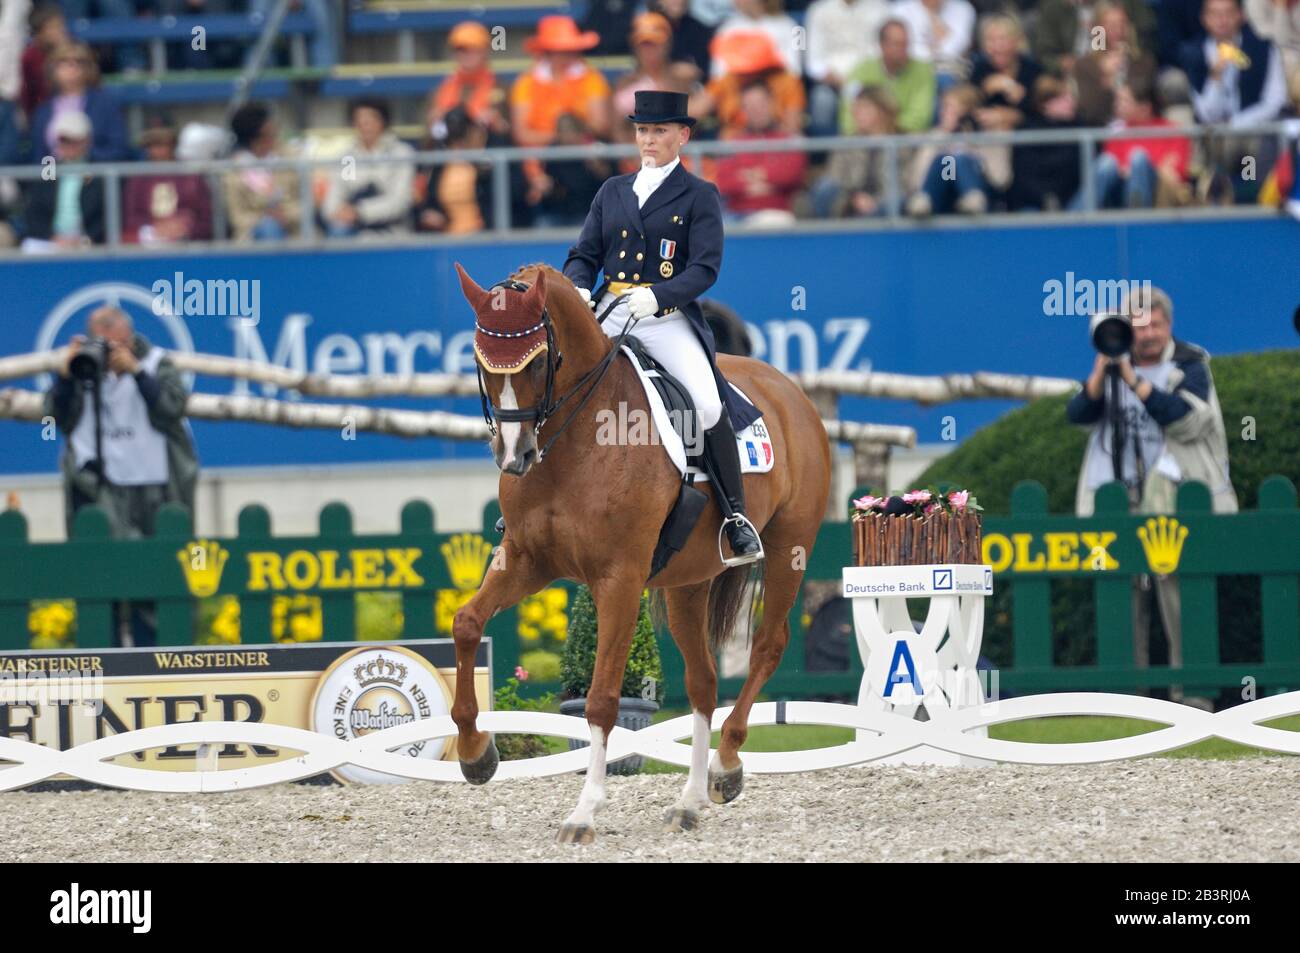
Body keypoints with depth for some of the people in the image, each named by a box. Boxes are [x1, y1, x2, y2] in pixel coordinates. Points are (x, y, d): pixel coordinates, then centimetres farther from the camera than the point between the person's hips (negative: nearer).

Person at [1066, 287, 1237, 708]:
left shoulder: (1189, 369, 4)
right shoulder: (1113, 367, 16)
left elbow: (1186, 419, -14)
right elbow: (1078, 414, 4)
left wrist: (1133, 379, -16)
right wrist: (1101, 373, -12)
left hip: (1171, 498, -3)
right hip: (1118, 505, 3)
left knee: (1179, 595, -8)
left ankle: (1189, 691, -5)